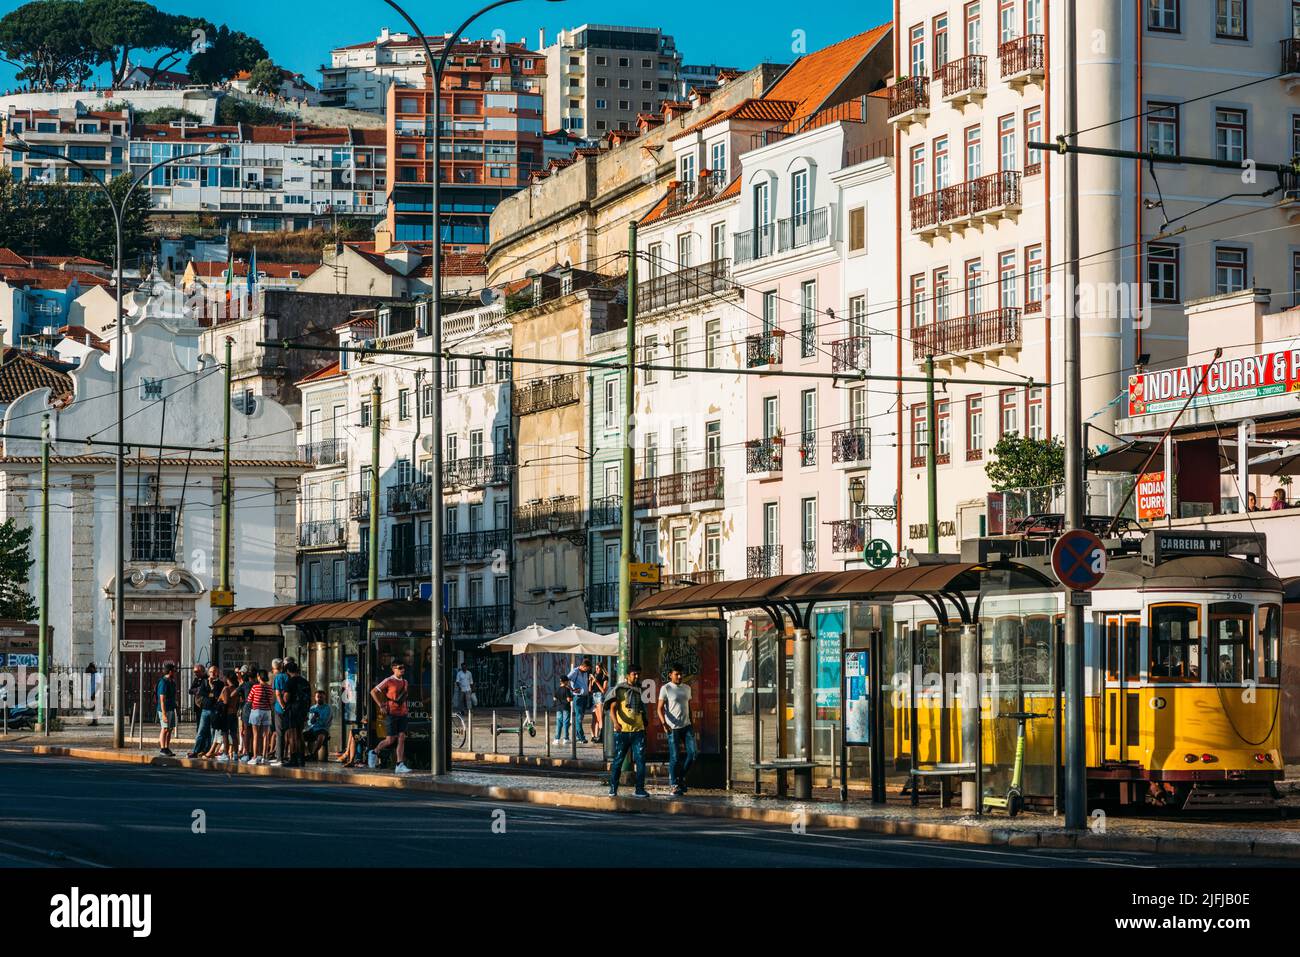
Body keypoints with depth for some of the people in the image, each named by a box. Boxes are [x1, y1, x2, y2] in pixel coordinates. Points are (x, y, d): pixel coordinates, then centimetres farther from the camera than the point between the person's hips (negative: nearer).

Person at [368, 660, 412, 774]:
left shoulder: (405, 682, 13)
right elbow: (373, 692, -5)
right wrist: (381, 706, -10)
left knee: (401, 738, -3)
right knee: (391, 740, -6)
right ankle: (374, 753, 20)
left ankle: (400, 765, -4)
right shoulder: (389, 681, -7)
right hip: (391, 713, -6)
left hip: (402, 714, 6)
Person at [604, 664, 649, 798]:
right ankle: (613, 789, 12)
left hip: (638, 730, 3)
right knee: (618, 760, 3)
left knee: (641, 760, -4)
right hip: (622, 730, -3)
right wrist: (615, 722, -25)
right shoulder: (619, 689, -1)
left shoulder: (640, 690, 14)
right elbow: (613, 708, -10)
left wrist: (645, 723, 23)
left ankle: (640, 789, 0)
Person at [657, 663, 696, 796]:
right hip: (673, 728, -5)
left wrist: (691, 723, 18)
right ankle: (674, 784, 7)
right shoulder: (665, 688, -4)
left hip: (687, 726, 5)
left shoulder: (687, 688, 13)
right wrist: (664, 723, -23)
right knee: (675, 757, -3)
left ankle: (681, 777, 17)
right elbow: (660, 708, -9)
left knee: (692, 753, -3)